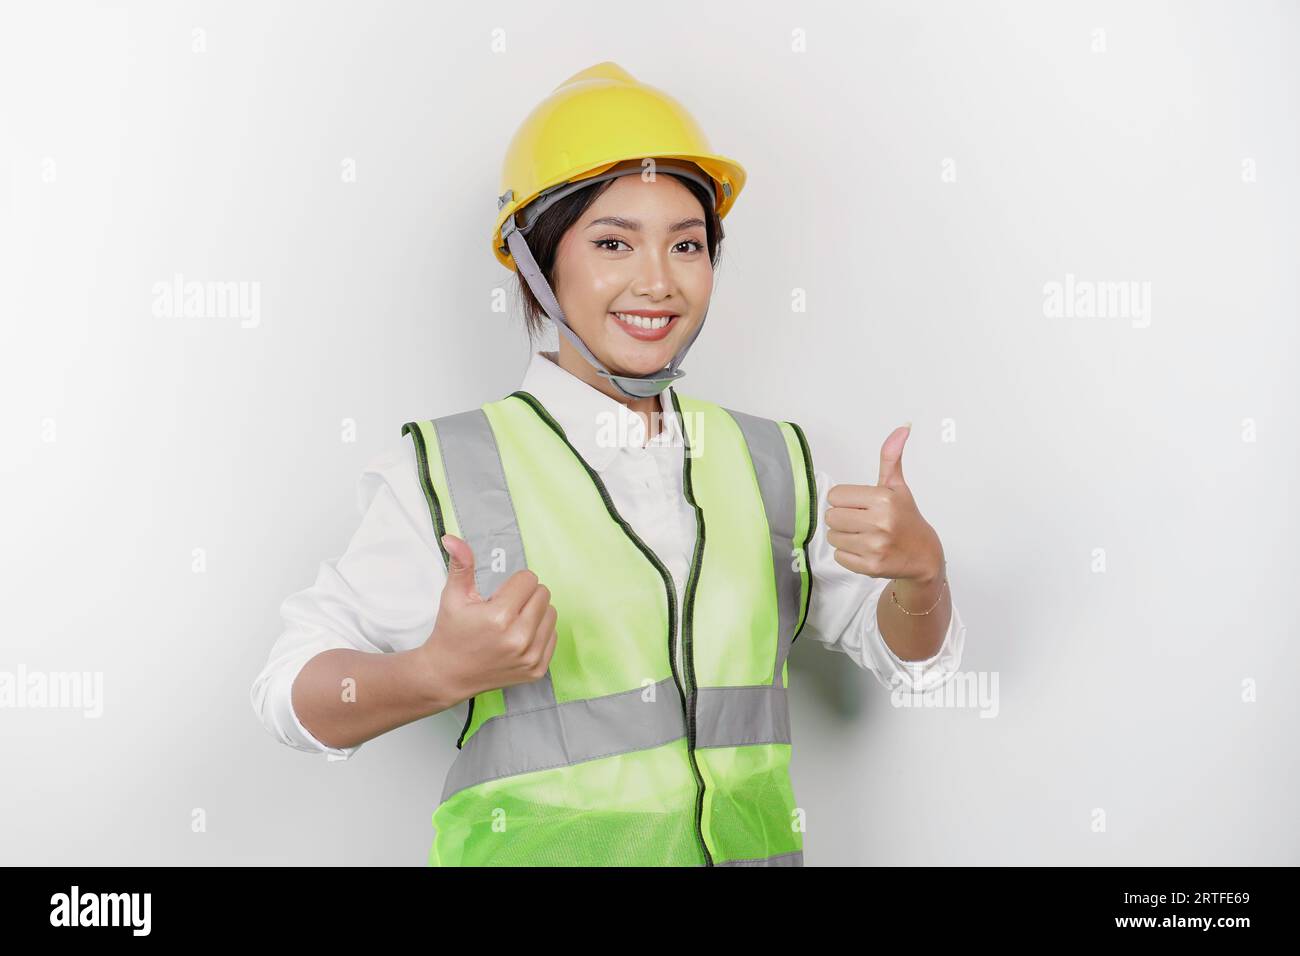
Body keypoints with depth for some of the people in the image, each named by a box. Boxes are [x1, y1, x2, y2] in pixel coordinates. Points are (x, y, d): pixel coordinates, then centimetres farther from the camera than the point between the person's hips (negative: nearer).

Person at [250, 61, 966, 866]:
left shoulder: (774, 467, 2)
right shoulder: (446, 475, -9)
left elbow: (914, 656, 7)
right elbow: (293, 696, -10)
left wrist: (919, 566, -14)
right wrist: (439, 674, -29)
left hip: (750, 845, 4)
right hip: (533, 848, -3)